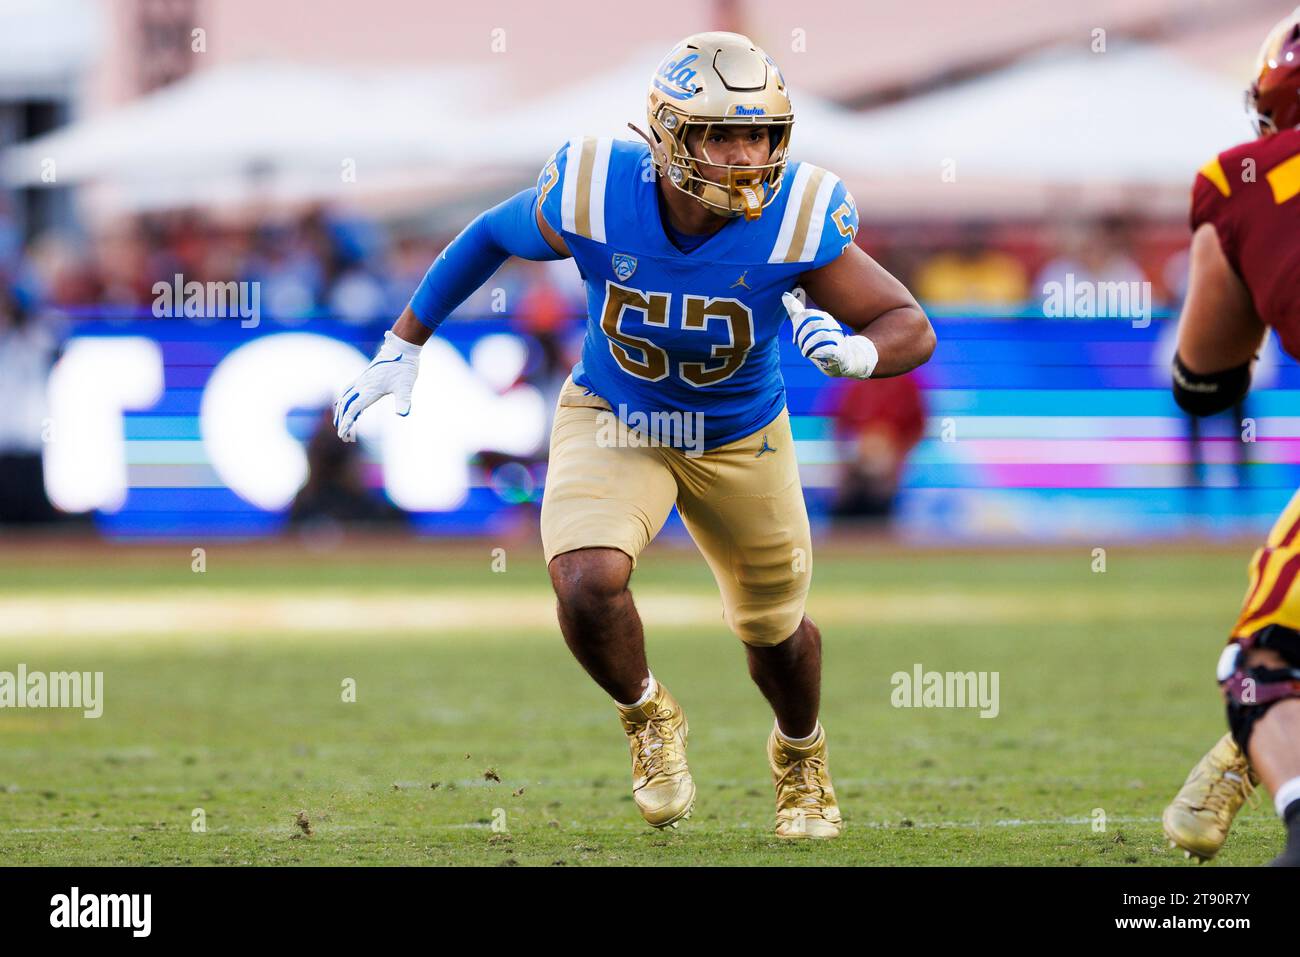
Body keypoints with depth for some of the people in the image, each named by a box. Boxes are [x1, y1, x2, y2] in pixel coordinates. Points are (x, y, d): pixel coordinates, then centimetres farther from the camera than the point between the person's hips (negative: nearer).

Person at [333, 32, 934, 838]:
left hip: (740, 440, 1)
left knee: (775, 626, 17)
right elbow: (492, 235, -6)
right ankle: (647, 717, 8)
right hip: (613, 422, -1)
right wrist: (402, 347, -1)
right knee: (588, 585, -26)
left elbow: (912, 329, -21)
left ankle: (802, 755, 53)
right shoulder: (597, 198, -28)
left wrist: (855, 353, -45)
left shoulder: (793, 221, -30)